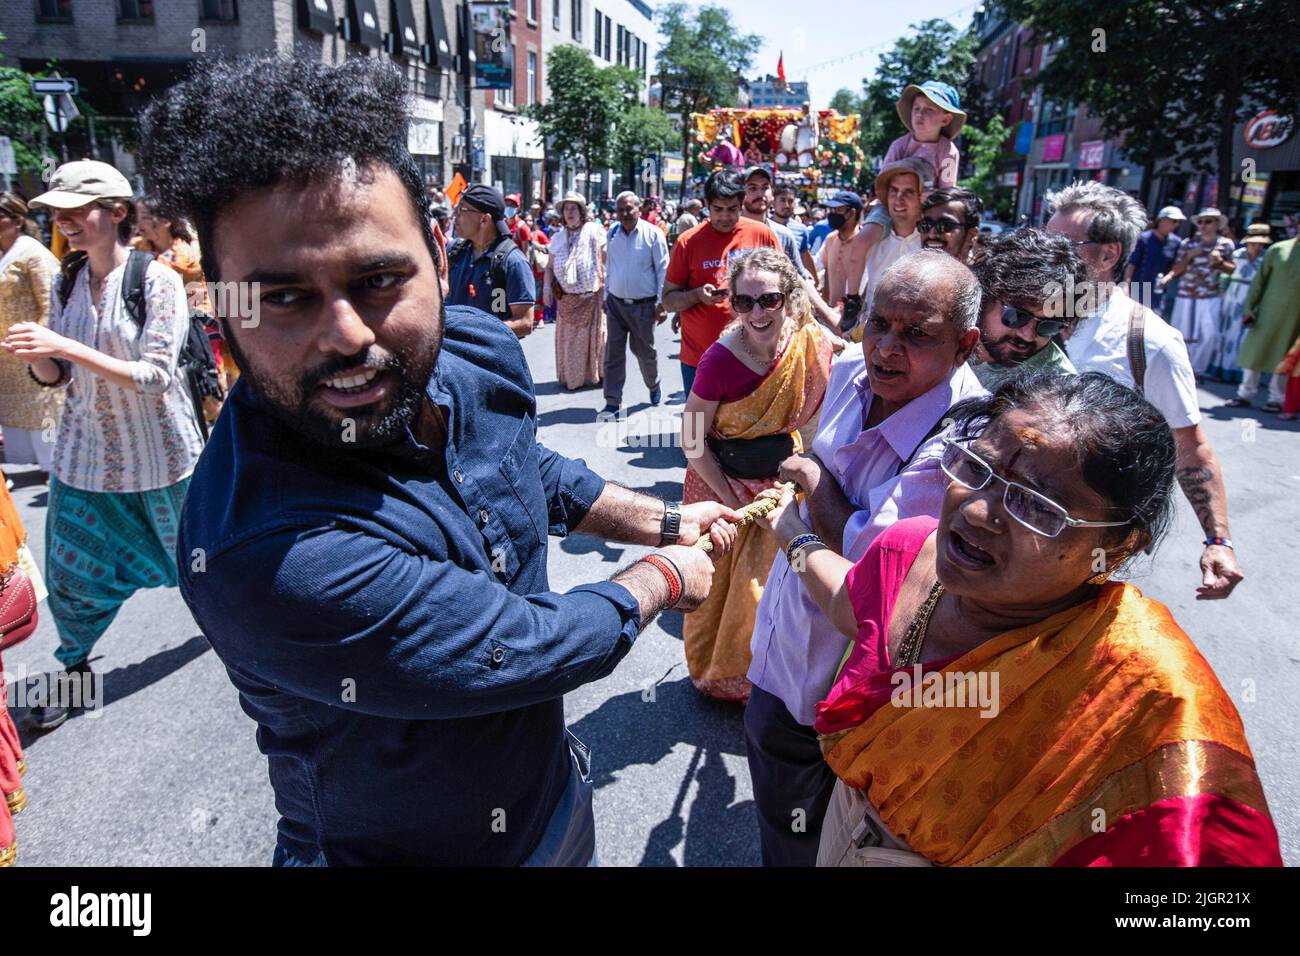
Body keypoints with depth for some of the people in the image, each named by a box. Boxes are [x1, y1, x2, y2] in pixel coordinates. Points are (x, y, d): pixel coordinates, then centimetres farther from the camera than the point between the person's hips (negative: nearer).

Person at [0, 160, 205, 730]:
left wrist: (66, 347, -29)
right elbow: (57, 377, 5)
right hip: (86, 451, 5)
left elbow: (156, 378, -23)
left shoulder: (156, 280, -16)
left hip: (159, 452, -5)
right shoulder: (68, 282, 1)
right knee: (71, 574, 10)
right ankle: (75, 667, 33)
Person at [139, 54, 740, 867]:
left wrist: (666, 522, 8)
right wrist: (663, 578, -12)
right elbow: (530, 648, -29)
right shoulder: (262, 553, -38)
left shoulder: (481, 353, -15)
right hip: (411, 846, -6)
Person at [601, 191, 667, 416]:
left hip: (643, 305, -3)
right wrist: (606, 296, 13)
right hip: (615, 303, 3)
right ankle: (612, 402, 6)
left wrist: (662, 303, -9)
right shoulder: (612, 234, 5)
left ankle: (653, 385, 39)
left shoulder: (653, 234, -7)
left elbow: (663, 270, -6)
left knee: (644, 351, 11)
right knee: (613, 353, 0)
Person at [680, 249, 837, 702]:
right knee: (719, 582, 13)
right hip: (721, 480, -3)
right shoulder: (720, 360, -24)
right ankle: (716, 673, 39)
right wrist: (730, 499, -17)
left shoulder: (812, 345, -14)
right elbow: (692, 438, -17)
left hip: (782, 477, 3)